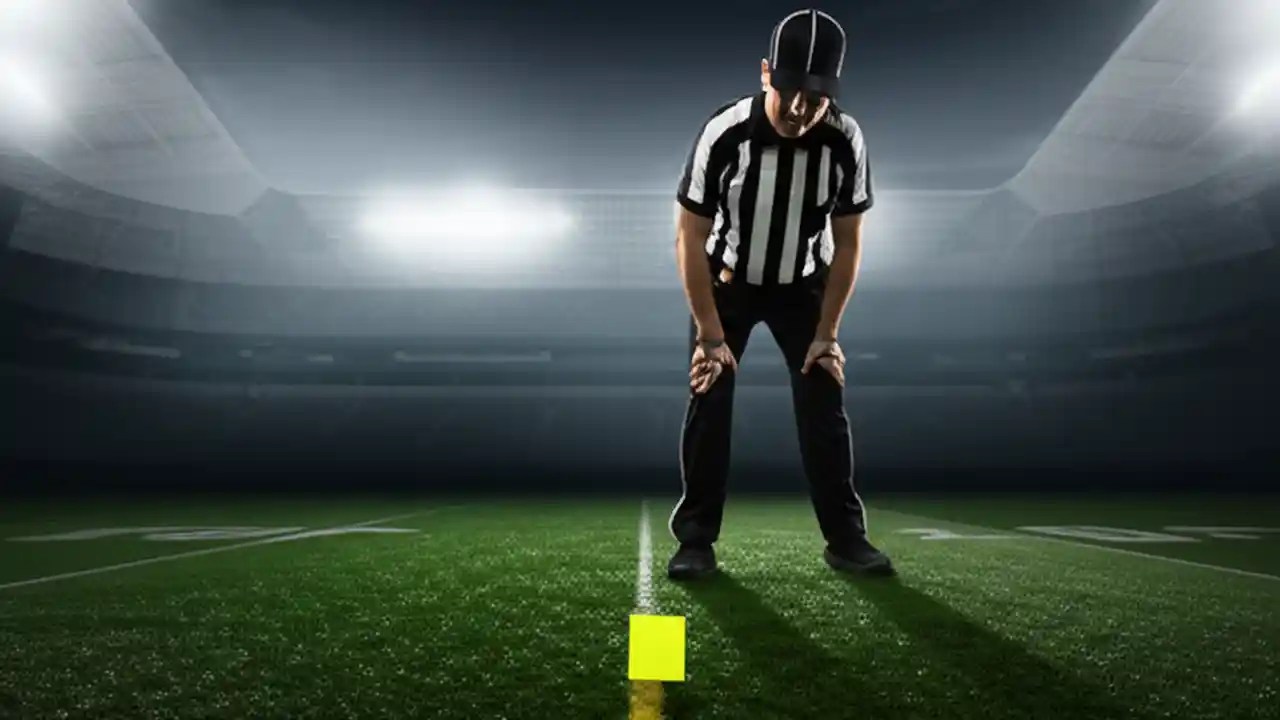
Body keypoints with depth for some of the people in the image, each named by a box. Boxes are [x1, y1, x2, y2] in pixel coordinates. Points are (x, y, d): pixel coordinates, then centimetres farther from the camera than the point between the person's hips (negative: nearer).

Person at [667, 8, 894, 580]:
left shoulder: (845, 141, -22)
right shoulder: (724, 133, -29)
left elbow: (848, 244, -11)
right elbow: (690, 237, -21)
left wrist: (827, 333, -11)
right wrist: (710, 334, -21)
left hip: (803, 284, 2)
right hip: (725, 280, -1)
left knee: (825, 404, -3)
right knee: (708, 400, -7)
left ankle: (845, 536, 11)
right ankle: (696, 538, 5)